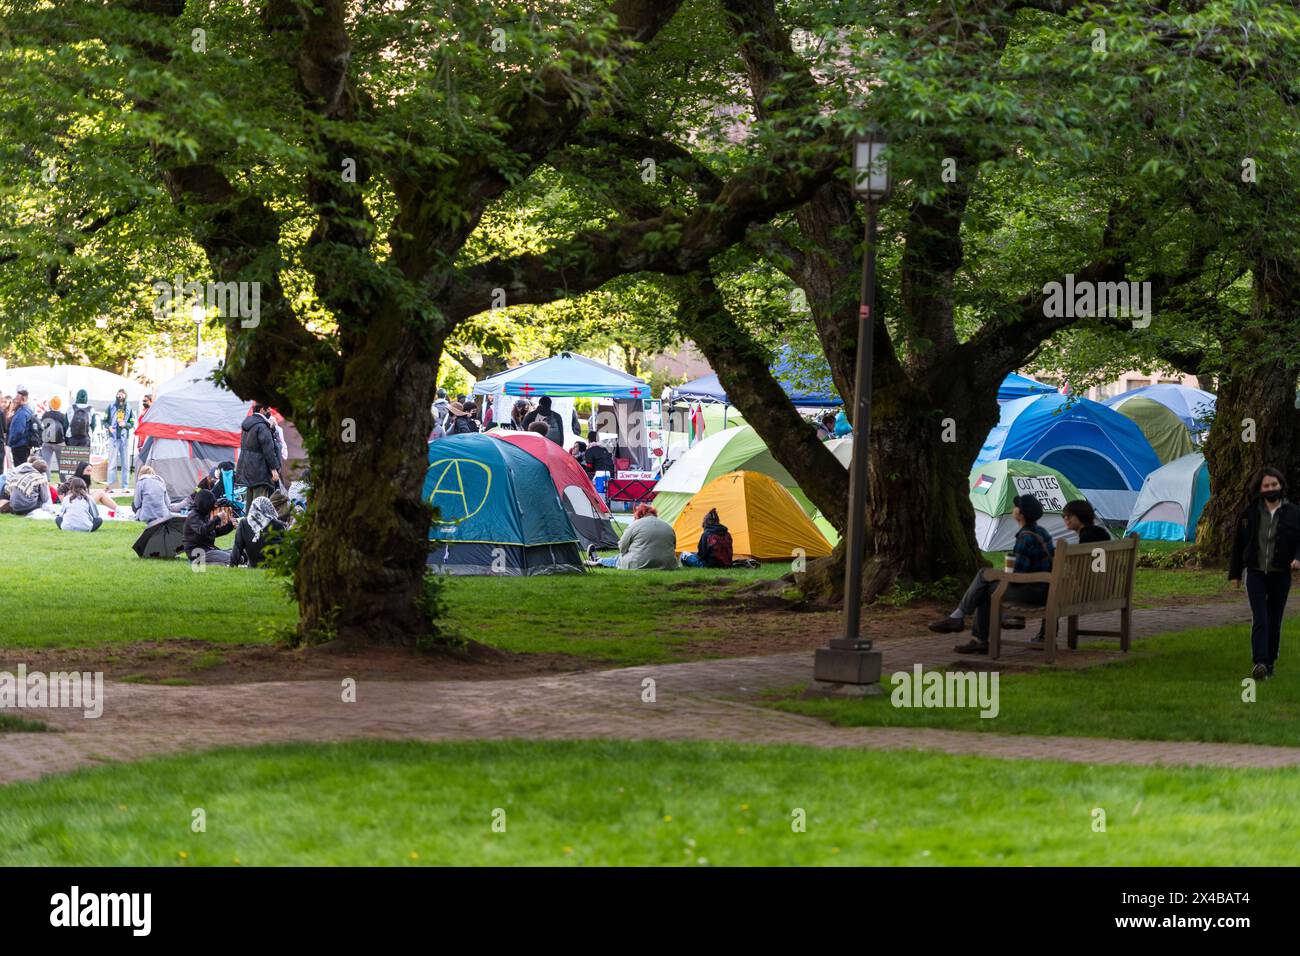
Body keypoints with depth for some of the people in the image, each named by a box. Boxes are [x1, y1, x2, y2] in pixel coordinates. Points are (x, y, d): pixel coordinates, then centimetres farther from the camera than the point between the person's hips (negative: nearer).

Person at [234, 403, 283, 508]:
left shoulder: (246, 423, 12)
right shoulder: (262, 426, -17)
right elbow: (268, 449, -18)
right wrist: (274, 469, -15)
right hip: (260, 470, -9)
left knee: (249, 501, 15)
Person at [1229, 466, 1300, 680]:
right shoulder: (1249, 513, 1)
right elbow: (1238, 544, 8)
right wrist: (1235, 574, 9)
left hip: (1280, 575, 1)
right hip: (1255, 573, -1)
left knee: (1274, 622, 10)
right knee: (1259, 620, -13)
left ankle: (1270, 662, 21)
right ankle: (1260, 663, -22)